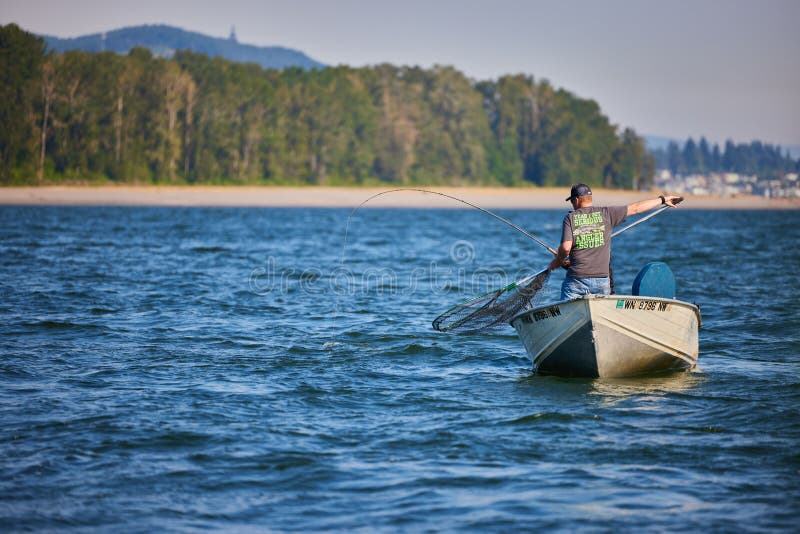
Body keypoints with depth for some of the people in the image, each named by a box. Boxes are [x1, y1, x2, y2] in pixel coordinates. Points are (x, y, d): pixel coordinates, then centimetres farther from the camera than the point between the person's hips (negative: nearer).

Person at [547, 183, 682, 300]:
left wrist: (557, 262, 10)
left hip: (576, 279, -2)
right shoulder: (606, 213, 5)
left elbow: (566, 247, -10)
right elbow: (635, 208, 13)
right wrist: (662, 199, 24)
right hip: (602, 280, 2)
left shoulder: (570, 217, 1)